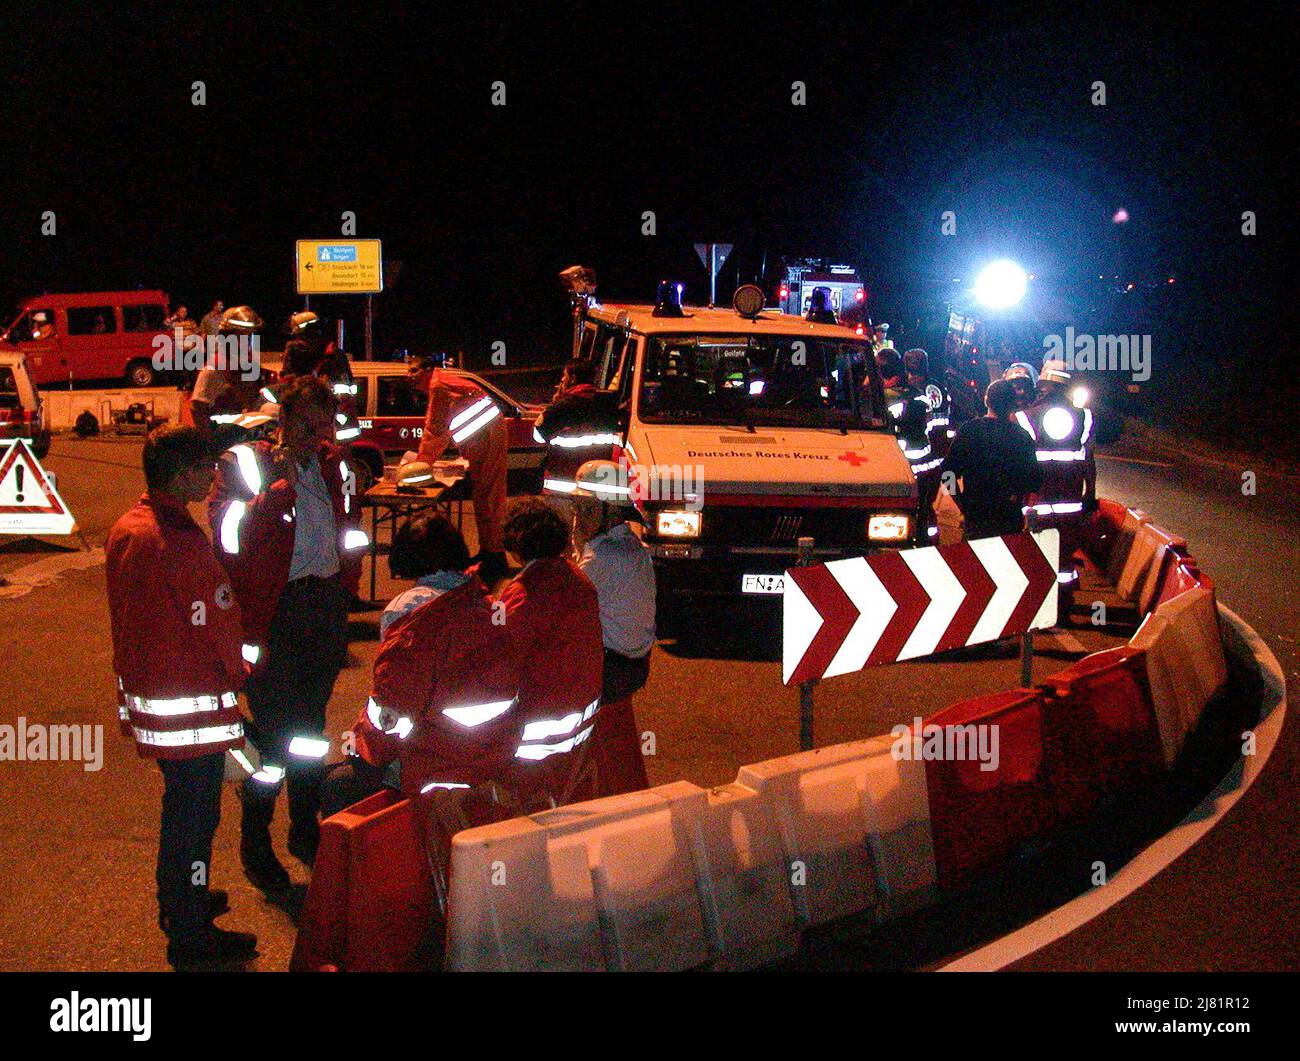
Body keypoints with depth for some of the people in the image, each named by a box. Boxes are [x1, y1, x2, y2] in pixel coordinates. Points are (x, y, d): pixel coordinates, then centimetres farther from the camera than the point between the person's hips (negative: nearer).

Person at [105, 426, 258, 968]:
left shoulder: (125, 529, 4)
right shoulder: (179, 542, -26)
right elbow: (215, 623, -18)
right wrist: (236, 670, -1)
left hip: (148, 693, 9)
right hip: (190, 704, -9)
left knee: (181, 803, 25)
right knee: (194, 812, 4)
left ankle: (181, 900, 41)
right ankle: (190, 934, 15)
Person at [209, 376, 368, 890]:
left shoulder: (332, 464, 10)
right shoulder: (244, 464, -7)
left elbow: (350, 528, 24)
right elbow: (232, 537, -22)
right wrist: (281, 484, -24)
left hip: (327, 606, 6)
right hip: (277, 611, -6)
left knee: (311, 726, 17)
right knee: (271, 732, 0)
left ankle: (305, 829, 31)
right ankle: (255, 843, 15)